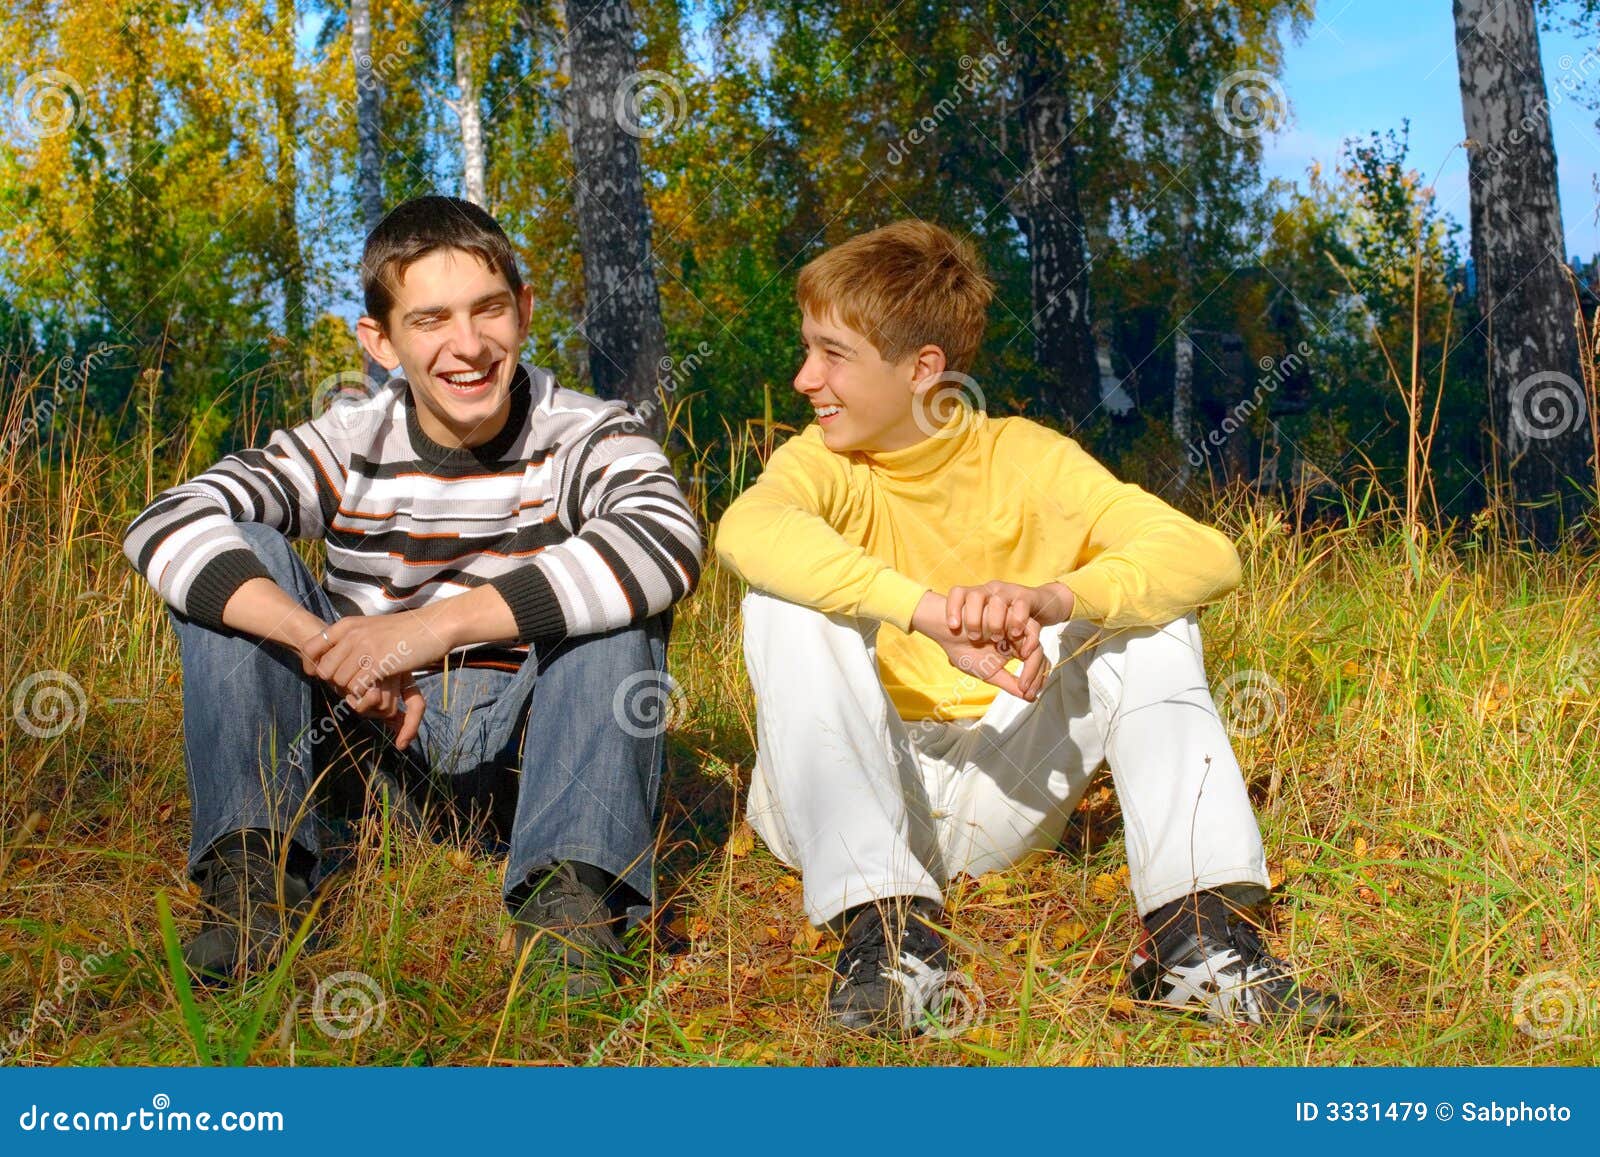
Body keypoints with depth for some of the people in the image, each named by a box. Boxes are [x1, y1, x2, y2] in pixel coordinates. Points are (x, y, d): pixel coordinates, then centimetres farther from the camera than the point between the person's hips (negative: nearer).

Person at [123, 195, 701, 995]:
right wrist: (324, 645, -38)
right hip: (380, 736, 2)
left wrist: (437, 624, -41)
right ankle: (254, 867, -19)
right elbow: (163, 526, -21)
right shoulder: (347, 448, -8)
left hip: (528, 746, -2)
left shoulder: (585, 438, -13)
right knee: (237, 559, -15)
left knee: (614, 584, -27)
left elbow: (669, 544, -37)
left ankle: (569, 893, -32)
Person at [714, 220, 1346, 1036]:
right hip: (851, 801, -1)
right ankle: (883, 929, -30)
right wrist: (930, 611, -46)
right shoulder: (824, 461, -7)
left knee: (1143, 606, -13)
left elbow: (1208, 556, -18)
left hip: (992, 799, 1)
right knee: (787, 602, -25)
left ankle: (1196, 935, -21)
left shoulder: (1026, 459, -4)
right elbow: (746, 529, -34)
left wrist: (1051, 598, -37)